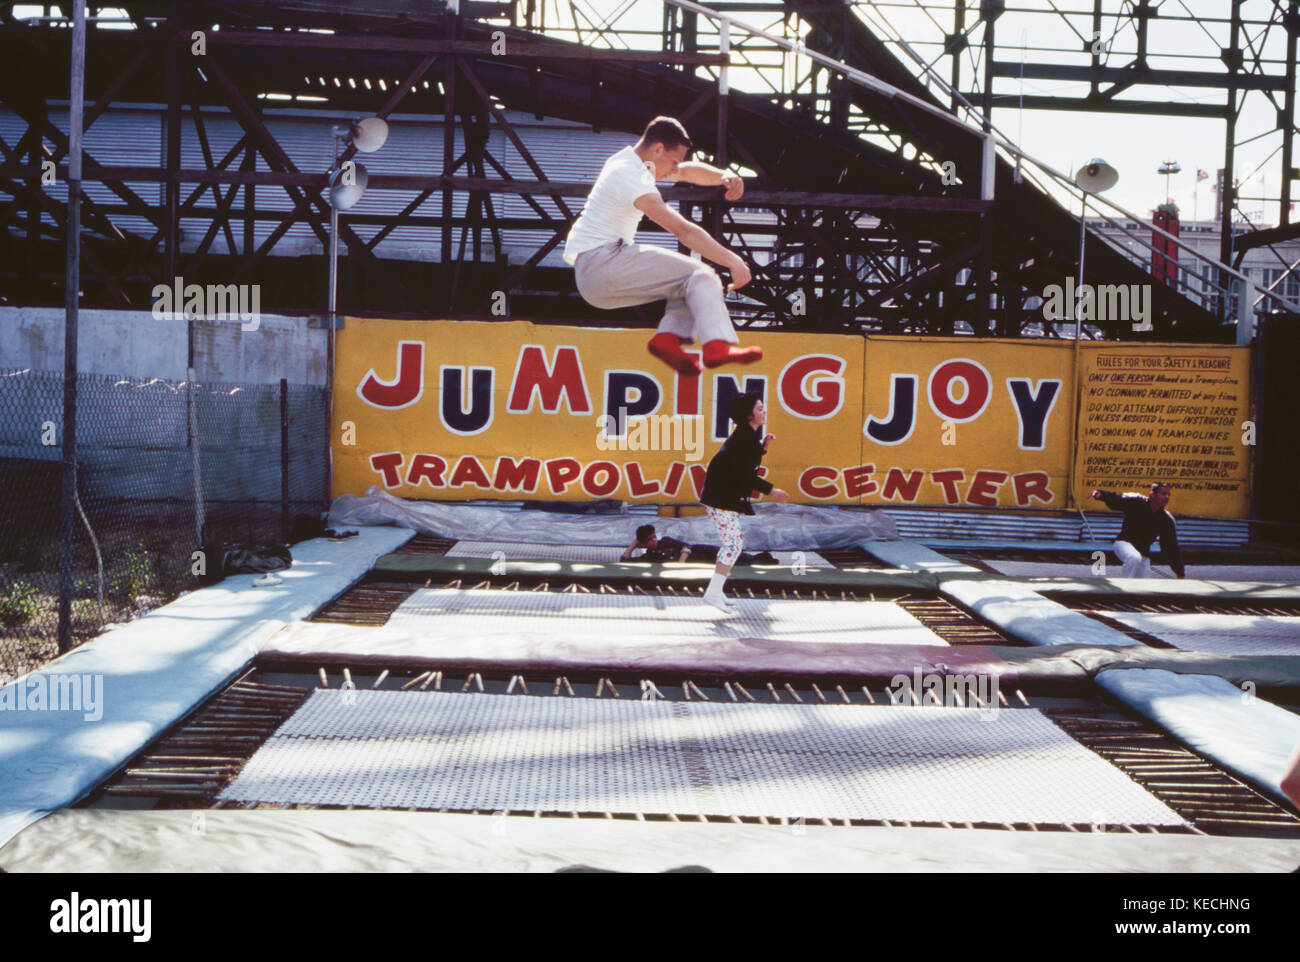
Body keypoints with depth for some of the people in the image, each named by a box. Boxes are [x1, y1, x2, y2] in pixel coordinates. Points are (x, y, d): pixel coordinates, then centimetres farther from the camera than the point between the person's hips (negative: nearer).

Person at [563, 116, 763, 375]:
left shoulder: (633, 161, 16)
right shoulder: (631, 176, -16)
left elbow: (688, 172, 24)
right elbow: (682, 230, -22)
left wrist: (723, 176, 2)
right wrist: (733, 261, -22)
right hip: (600, 263, -11)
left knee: (695, 278, 10)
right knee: (699, 276, -17)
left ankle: (670, 336, -14)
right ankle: (717, 346, -36)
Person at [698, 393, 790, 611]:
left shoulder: (747, 435, 13)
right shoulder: (743, 438, -19)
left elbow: (746, 462, 18)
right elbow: (745, 475, -24)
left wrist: (762, 447, 8)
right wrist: (771, 491, -20)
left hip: (728, 496, 11)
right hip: (721, 497, -11)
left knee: (733, 542, 14)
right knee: (734, 542, -11)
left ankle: (716, 590, 19)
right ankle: (714, 592, -12)